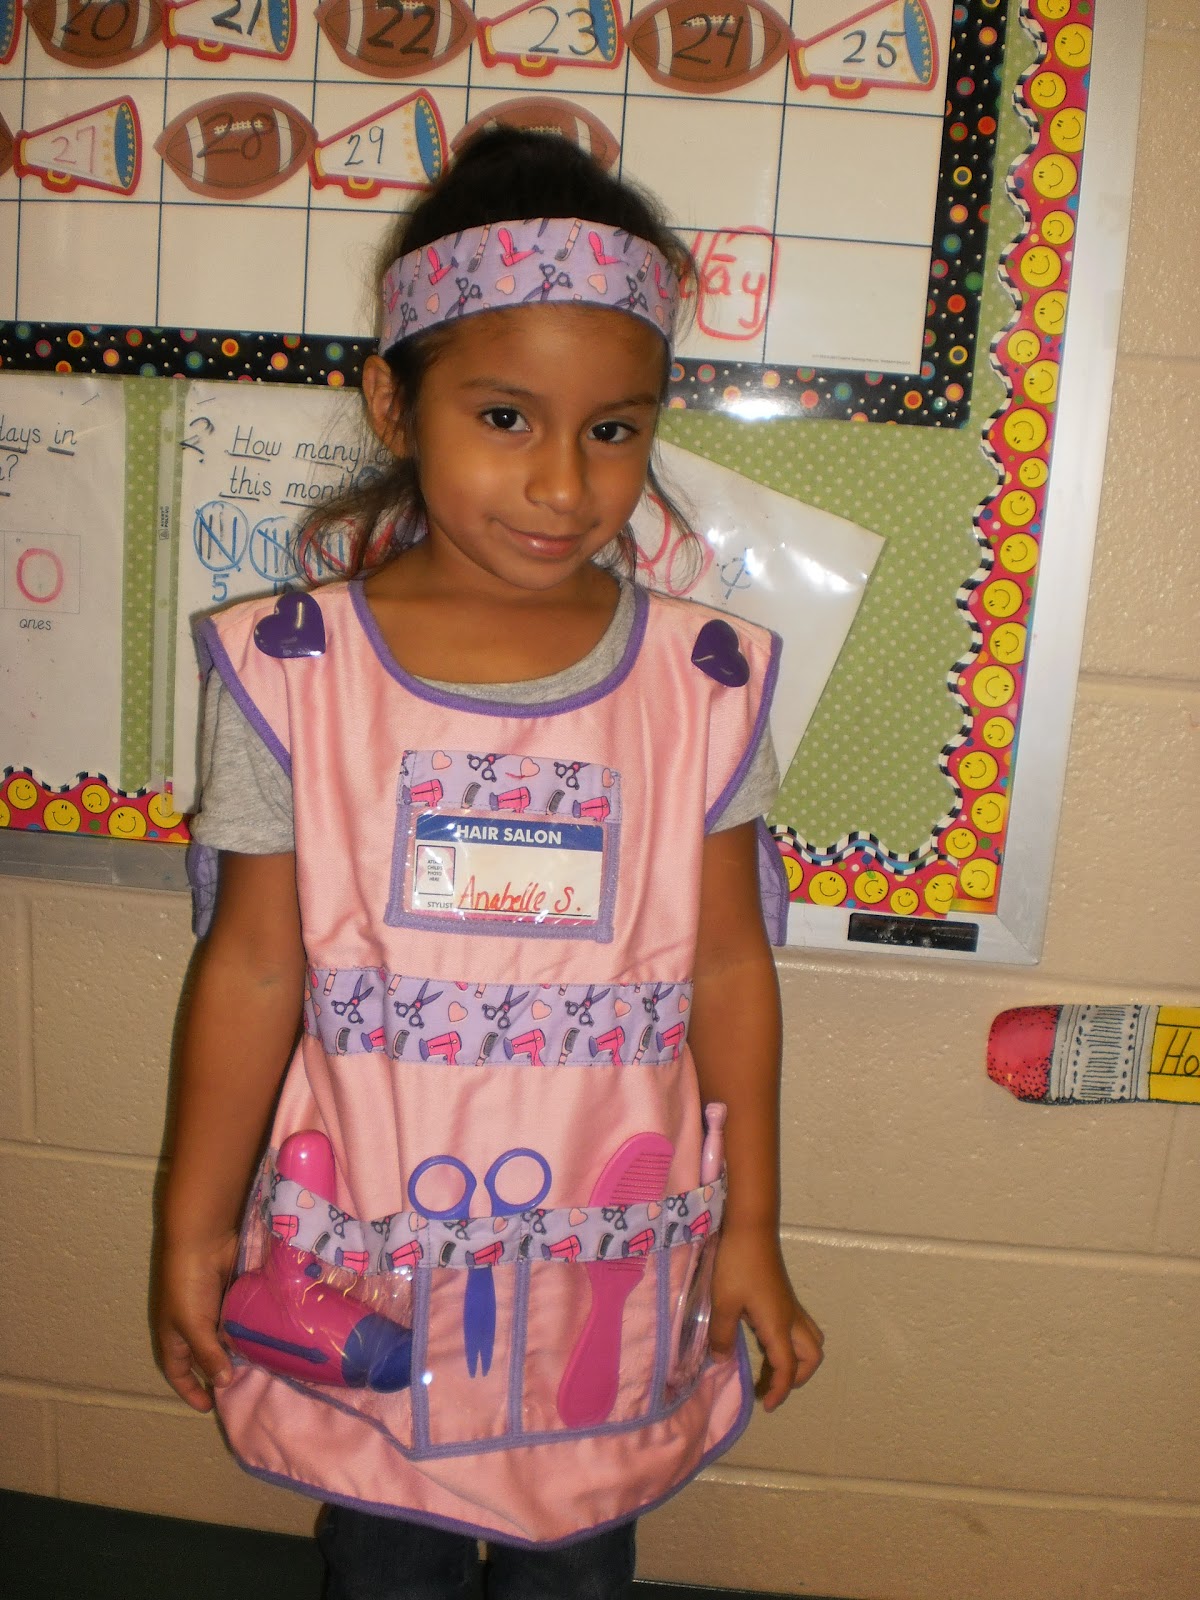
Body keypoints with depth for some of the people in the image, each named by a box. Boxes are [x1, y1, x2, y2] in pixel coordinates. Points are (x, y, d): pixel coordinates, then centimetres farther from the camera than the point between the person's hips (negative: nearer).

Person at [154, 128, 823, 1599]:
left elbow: (729, 964, -2)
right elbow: (252, 969, -5)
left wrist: (751, 1226, 4)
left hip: (610, 1257, 1)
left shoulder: (702, 681, -9)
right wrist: (194, 1228, 2)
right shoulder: (296, 672, -11)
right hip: (369, 1265, 0)